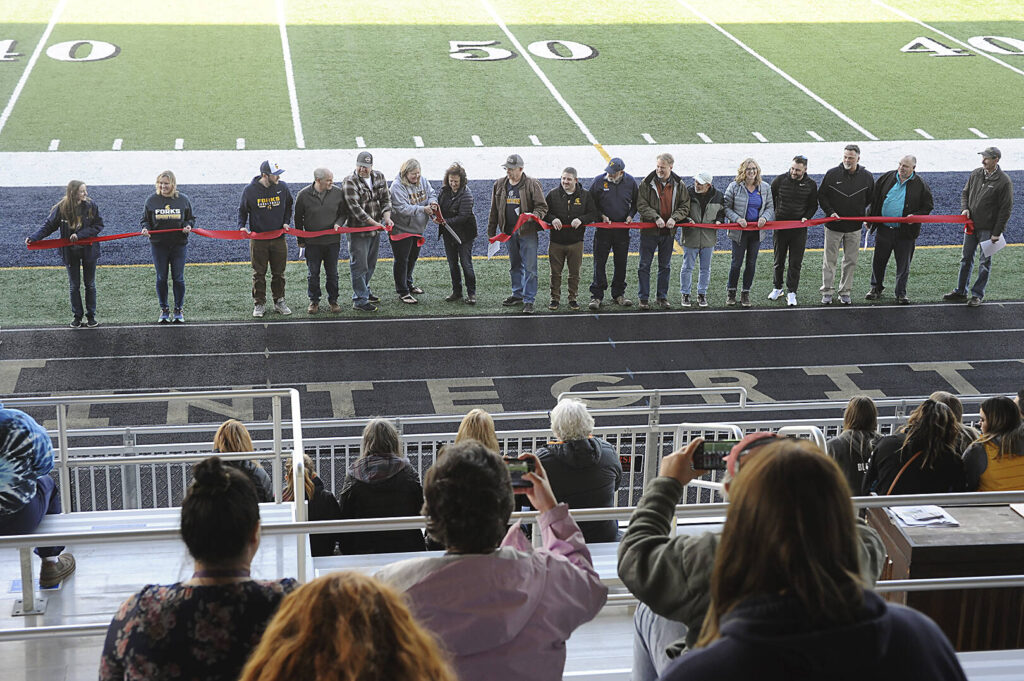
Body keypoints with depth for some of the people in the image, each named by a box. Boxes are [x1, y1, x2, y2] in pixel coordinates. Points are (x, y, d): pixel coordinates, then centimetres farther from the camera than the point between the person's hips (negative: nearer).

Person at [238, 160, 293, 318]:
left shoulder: (282, 187, -2)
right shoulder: (250, 190, -8)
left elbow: (288, 206, 16)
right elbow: (242, 210, 6)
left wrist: (286, 222, 3)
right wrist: (242, 226, -9)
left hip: (278, 238, 2)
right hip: (258, 239, -2)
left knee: (279, 273, 9)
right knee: (259, 274, 4)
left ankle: (279, 302, 21)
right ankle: (259, 304, 13)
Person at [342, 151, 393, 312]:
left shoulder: (379, 177, 4)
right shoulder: (349, 182, -16)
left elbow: (386, 199, 7)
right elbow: (355, 208, -22)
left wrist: (387, 218, -12)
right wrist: (375, 223, -26)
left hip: (376, 231, 7)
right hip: (358, 230, -7)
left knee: (371, 264, 20)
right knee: (359, 265, -3)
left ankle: (364, 290, 39)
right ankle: (359, 300, 3)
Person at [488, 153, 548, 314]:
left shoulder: (532, 185, -8)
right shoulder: (499, 185, 6)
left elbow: (542, 206, -6)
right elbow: (494, 210, 13)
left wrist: (533, 215, -27)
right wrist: (491, 232, 13)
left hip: (527, 232, -5)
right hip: (509, 232, 5)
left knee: (529, 267, -5)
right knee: (514, 266, 16)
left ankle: (529, 300, 0)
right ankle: (517, 295, 30)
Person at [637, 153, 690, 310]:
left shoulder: (679, 185, 1)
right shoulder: (647, 183, -6)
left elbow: (685, 206, 3)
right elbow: (641, 205, -9)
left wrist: (674, 218, -15)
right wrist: (656, 217, -21)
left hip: (668, 232, 2)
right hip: (649, 230, -2)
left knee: (665, 266, 12)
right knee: (645, 265, 1)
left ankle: (662, 297, 22)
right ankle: (644, 298, 9)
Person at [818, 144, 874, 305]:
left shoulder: (866, 177, -2)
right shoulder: (832, 174, -7)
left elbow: (871, 199, 12)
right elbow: (821, 195, 1)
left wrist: (867, 216, 2)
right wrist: (830, 212, -11)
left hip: (854, 226, 2)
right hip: (833, 225, -1)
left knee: (850, 261, 7)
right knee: (829, 260, 3)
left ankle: (845, 292, 18)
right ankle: (827, 292, 12)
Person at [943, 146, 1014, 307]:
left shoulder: (1004, 182, -14)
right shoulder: (975, 174, 2)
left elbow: (1006, 209, -12)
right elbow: (965, 193, 16)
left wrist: (997, 232, -13)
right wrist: (965, 208, -4)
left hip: (988, 229, -5)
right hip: (971, 225, 5)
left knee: (984, 262, 5)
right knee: (966, 259, 13)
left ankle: (978, 294, 15)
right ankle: (960, 292, 23)